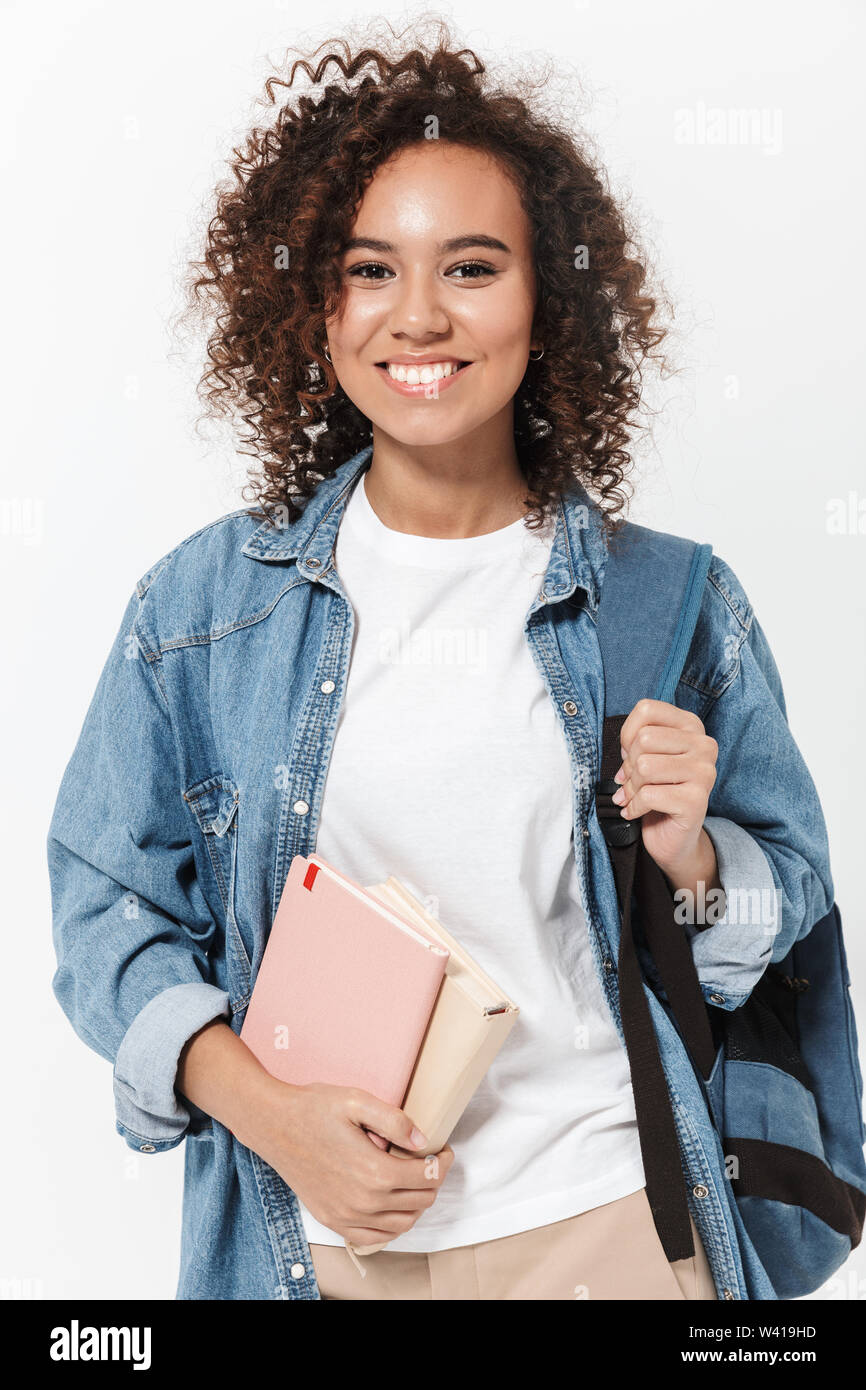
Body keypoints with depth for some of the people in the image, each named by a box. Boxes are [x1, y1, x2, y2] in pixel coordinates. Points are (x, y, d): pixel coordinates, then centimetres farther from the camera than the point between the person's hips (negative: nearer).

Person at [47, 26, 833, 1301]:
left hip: (606, 1218, 0)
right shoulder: (202, 602, -3)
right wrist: (265, 1107, -14)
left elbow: (790, 910, 5)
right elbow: (110, 908, 0)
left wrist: (686, 855, -16)